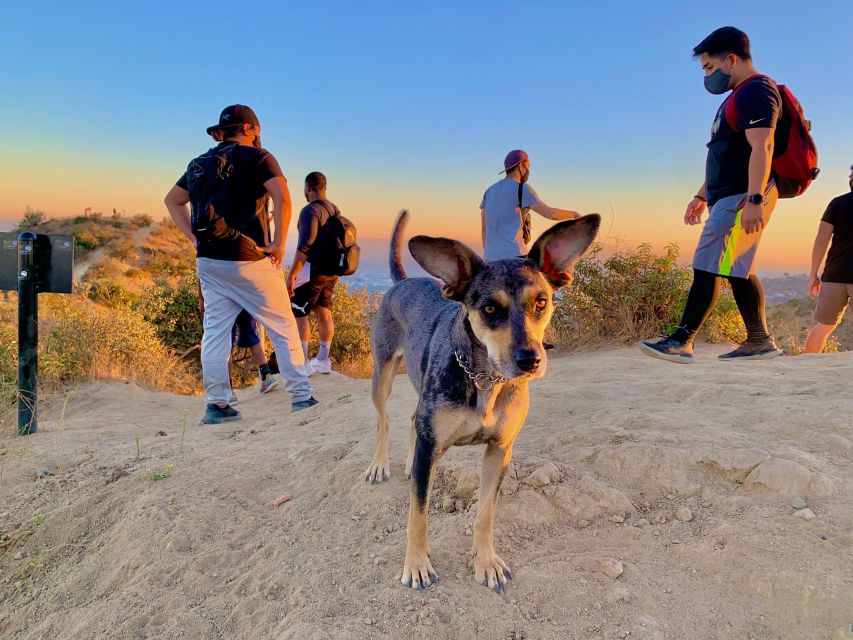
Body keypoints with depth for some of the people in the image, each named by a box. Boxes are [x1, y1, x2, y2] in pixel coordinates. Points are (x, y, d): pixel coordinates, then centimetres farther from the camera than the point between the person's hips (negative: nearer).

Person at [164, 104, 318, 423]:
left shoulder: (201, 163, 16)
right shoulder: (257, 157, -5)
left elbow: (172, 199, 22)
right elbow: (282, 197, -21)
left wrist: (194, 238, 14)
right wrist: (278, 243, -14)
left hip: (209, 261, 6)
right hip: (250, 262, -6)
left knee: (215, 331, 10)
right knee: (284, 327, 3)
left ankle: (216, 404, 12)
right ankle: (301, 396, 6)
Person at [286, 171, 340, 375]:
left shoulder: (310, 210, -13)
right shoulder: (335, 210, 12)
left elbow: (305, 245, -21)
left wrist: (292, 274, -19)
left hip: (314, 270, -8)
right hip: (332, 271, 8)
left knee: (297, 313, -1)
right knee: (324, 313, 12)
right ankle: (323, 360, 18)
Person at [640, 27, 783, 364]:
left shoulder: (756, 90, -9)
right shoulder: (740, 96, 24)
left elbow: (761, 147, -20)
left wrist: (754, 200, -28)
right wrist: (702, 196, 25)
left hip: (741, 197, -10)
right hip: (729, 197, 10)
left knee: (707, 267, -13)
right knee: (737, 270, 10)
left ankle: (682, 341, -13)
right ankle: (759, 341, 15)